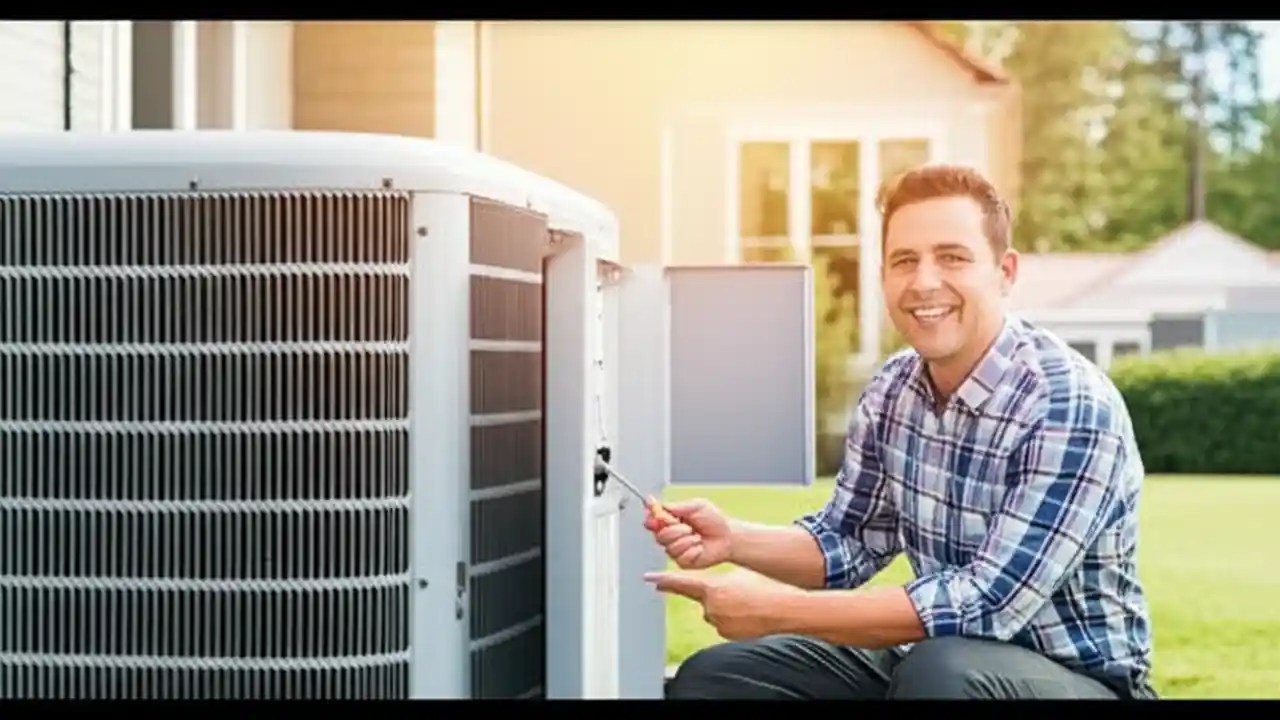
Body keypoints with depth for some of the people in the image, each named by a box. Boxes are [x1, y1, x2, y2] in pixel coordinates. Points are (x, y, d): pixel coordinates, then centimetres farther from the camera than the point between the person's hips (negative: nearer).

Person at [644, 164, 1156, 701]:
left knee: (938, 671, -37)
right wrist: (733, 540, -10)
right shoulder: (893, 389, 0)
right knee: (711, 677, -5)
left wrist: (779, 611, -26)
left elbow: (991, 602, -27)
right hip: (927, 661, 6)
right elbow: (849, 539, 11)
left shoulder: (1071, 406, -22)